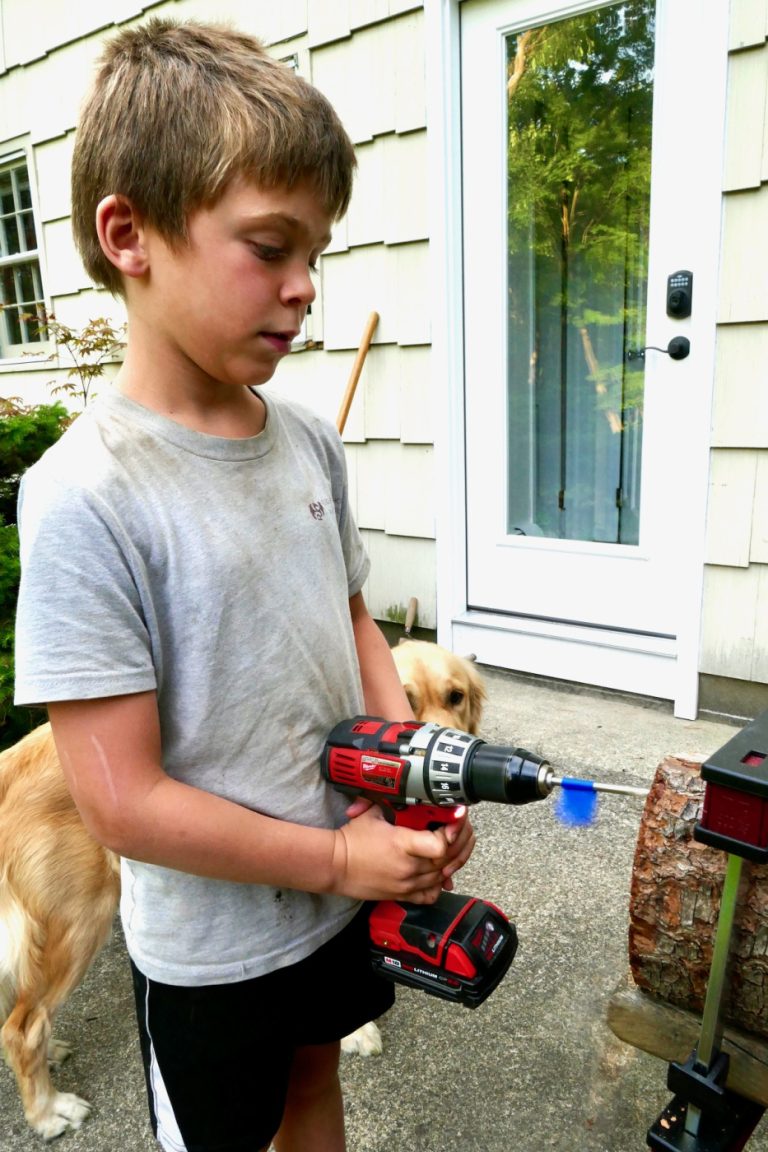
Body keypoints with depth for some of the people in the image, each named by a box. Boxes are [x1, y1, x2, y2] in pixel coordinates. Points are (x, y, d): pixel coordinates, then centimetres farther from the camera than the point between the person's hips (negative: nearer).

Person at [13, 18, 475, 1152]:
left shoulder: (309, 440, -7)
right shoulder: (85, 499, -27)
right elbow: (124, 802, -24)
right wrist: (340, 857, -17)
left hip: (349, 886, 5)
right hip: (210, 943, -5)